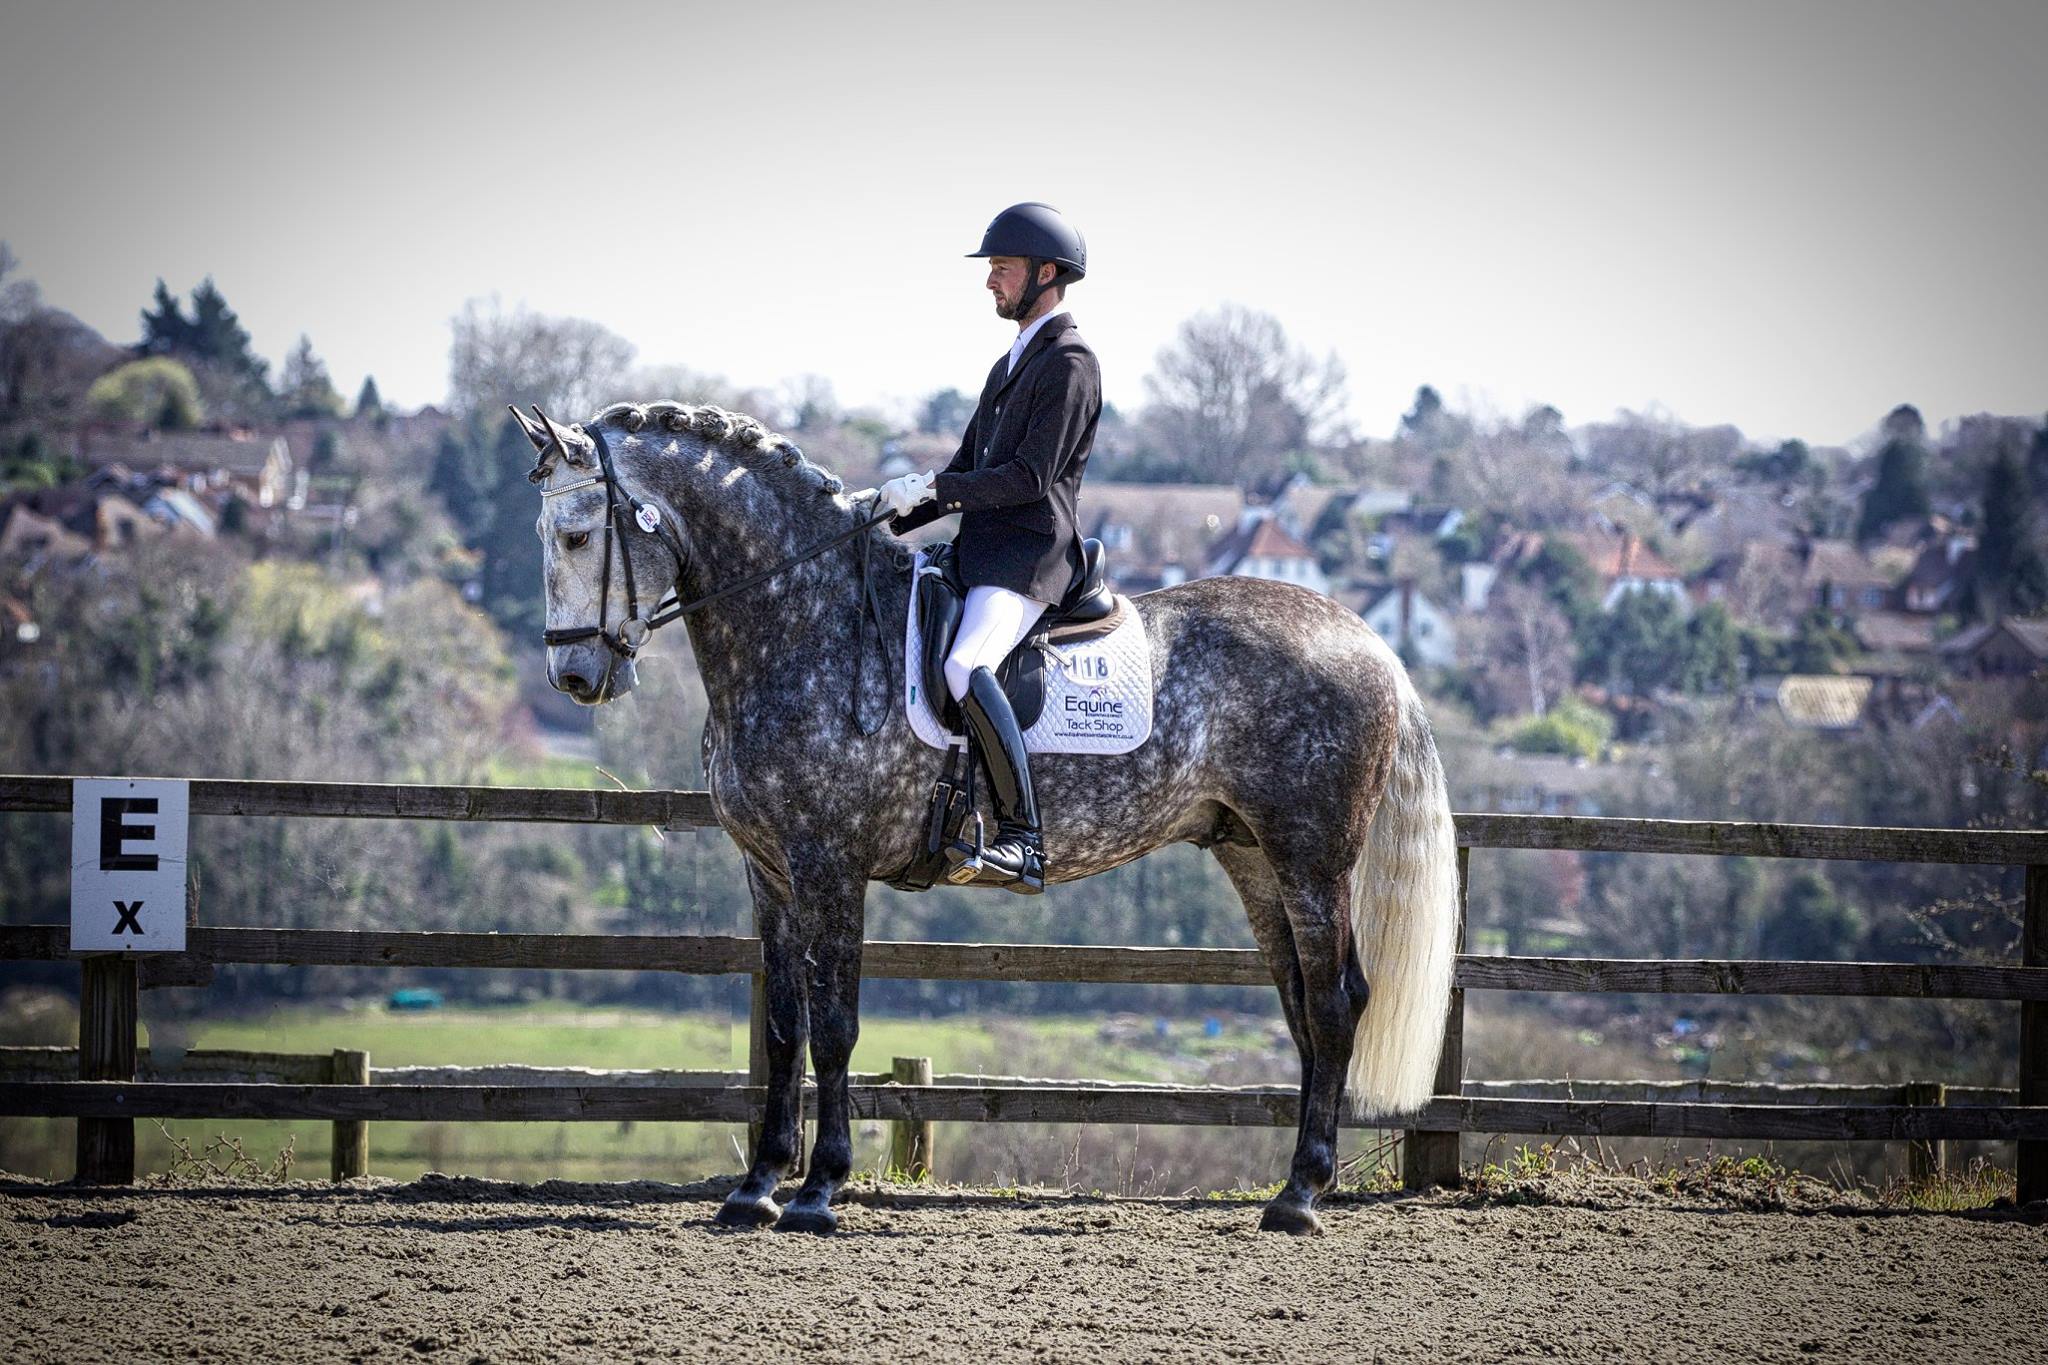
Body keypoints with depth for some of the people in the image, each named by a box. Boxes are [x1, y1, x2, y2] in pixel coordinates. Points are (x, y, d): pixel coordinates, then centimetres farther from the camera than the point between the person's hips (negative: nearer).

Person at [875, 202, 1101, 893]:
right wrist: (897, 515, 12)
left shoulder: (1069, 363, -8)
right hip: (980, 551, 11)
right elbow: (968, 468, 26)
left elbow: (1031, 477, -16)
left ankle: (1022, 842, -34)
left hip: (1030, 555, -11)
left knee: (964, 668, -34)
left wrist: (933, 490, -18)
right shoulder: (1010, 365, 24)